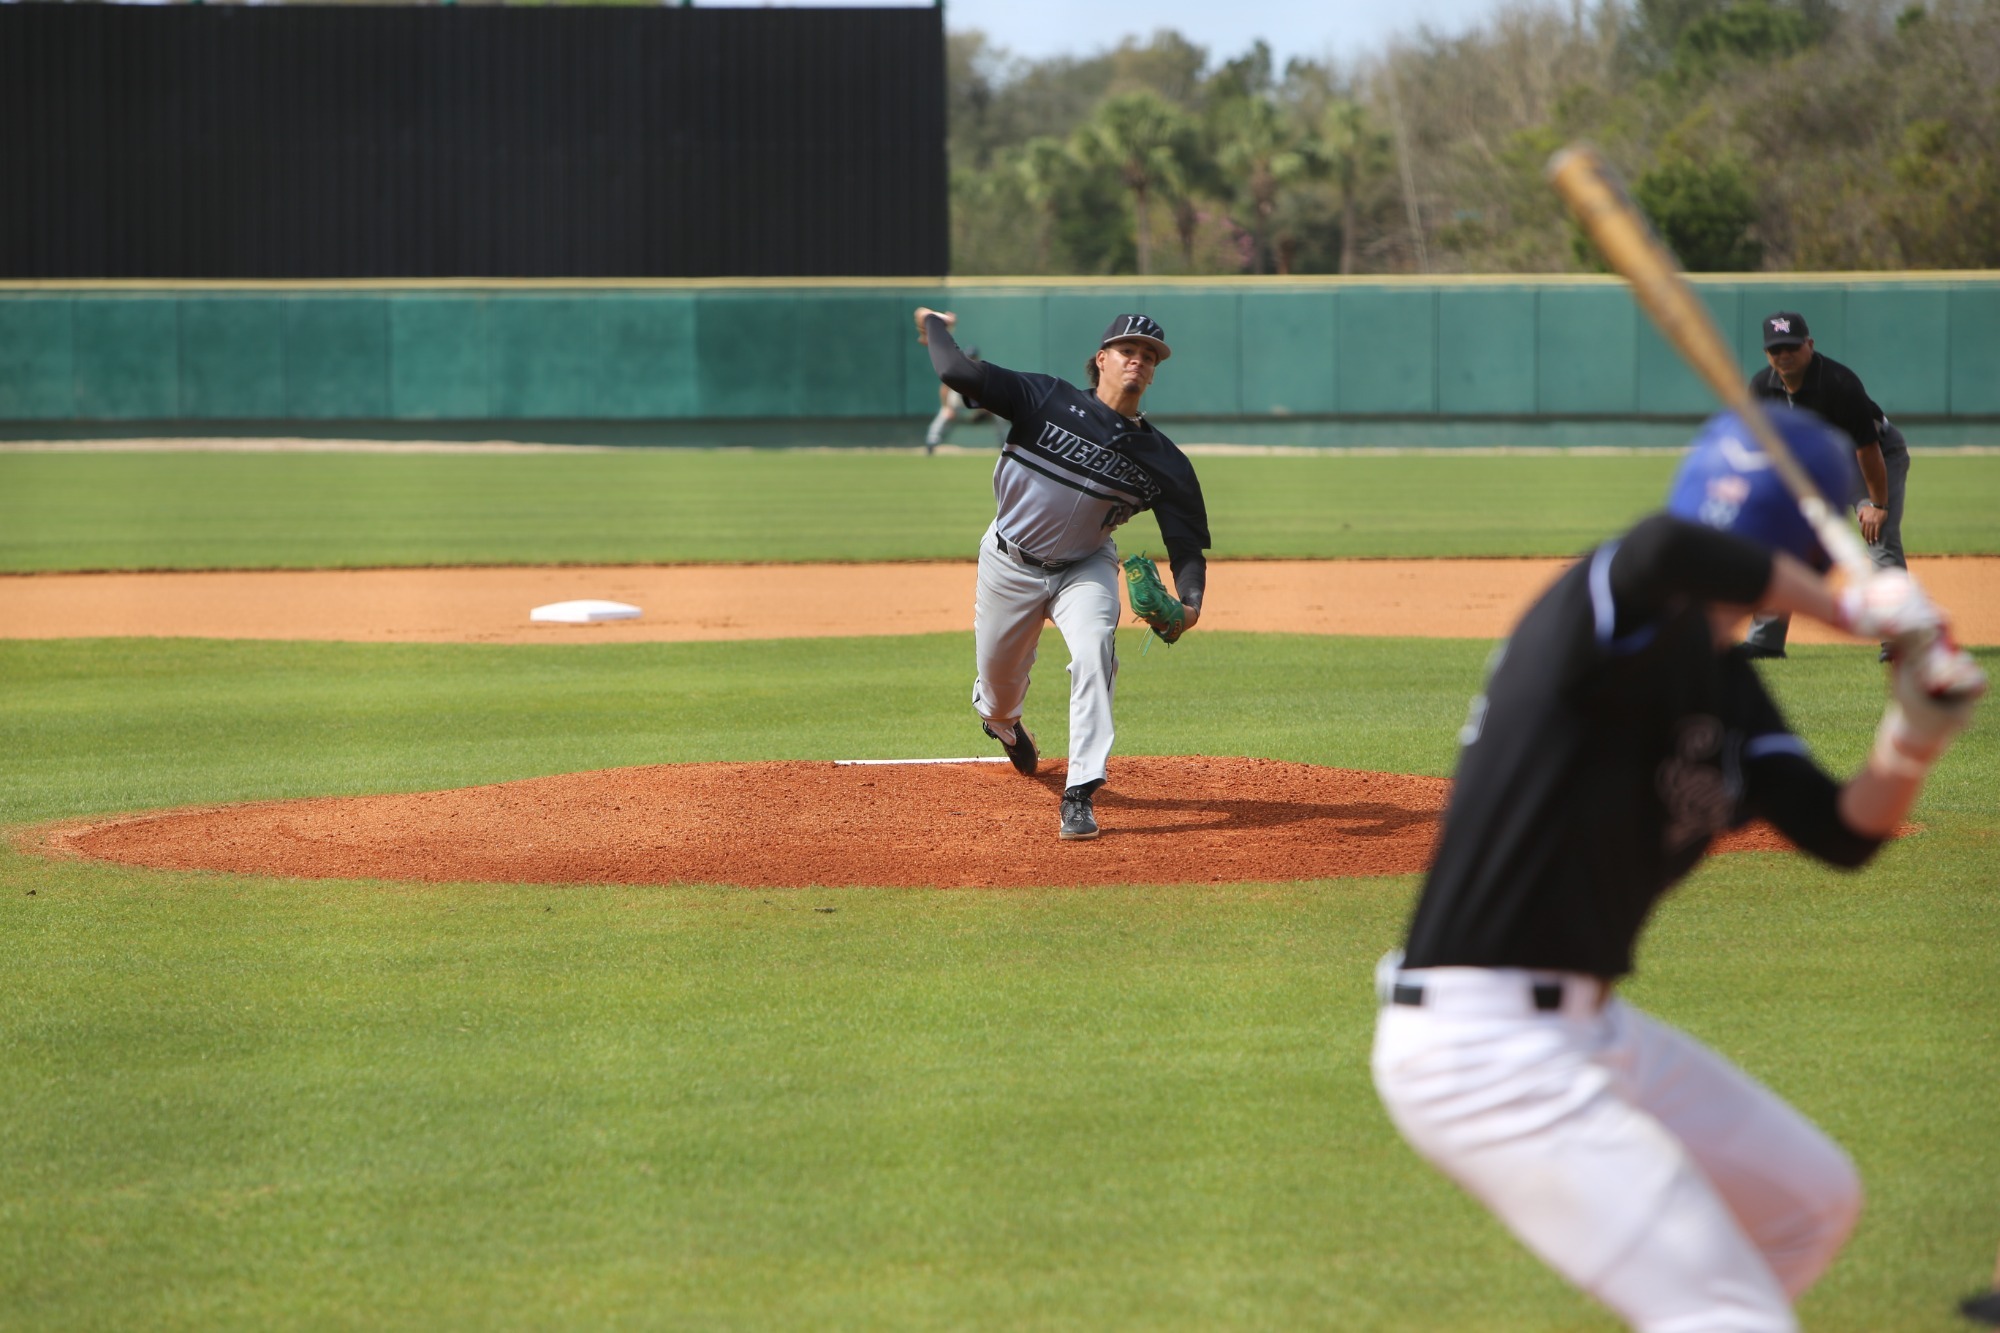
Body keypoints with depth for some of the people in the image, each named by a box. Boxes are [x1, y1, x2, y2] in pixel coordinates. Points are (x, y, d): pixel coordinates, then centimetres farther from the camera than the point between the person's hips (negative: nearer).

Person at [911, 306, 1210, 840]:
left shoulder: (1162, 460, -10)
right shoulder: (1048, 400, -17)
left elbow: (1187, 545, -10)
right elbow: (960, 373, -25)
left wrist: (1189, 602, -28)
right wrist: (935, 328, -8)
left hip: (1084, 569, 0)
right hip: (1009, 565, 0)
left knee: (1095, 652, -29)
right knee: (997, 682, 12)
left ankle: (1081, 796, -28)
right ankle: (1001, 720, 55)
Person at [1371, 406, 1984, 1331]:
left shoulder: (1719, 677, 11)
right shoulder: (1602, 616, -18)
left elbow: (1842, 833, 7)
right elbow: (1662, 556, -43)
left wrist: (1910, 743, -13)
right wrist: (1848, 612, -29)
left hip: (1585, 1028, 10)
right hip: (1482, 1050, -10)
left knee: (1810, 1202, 26)